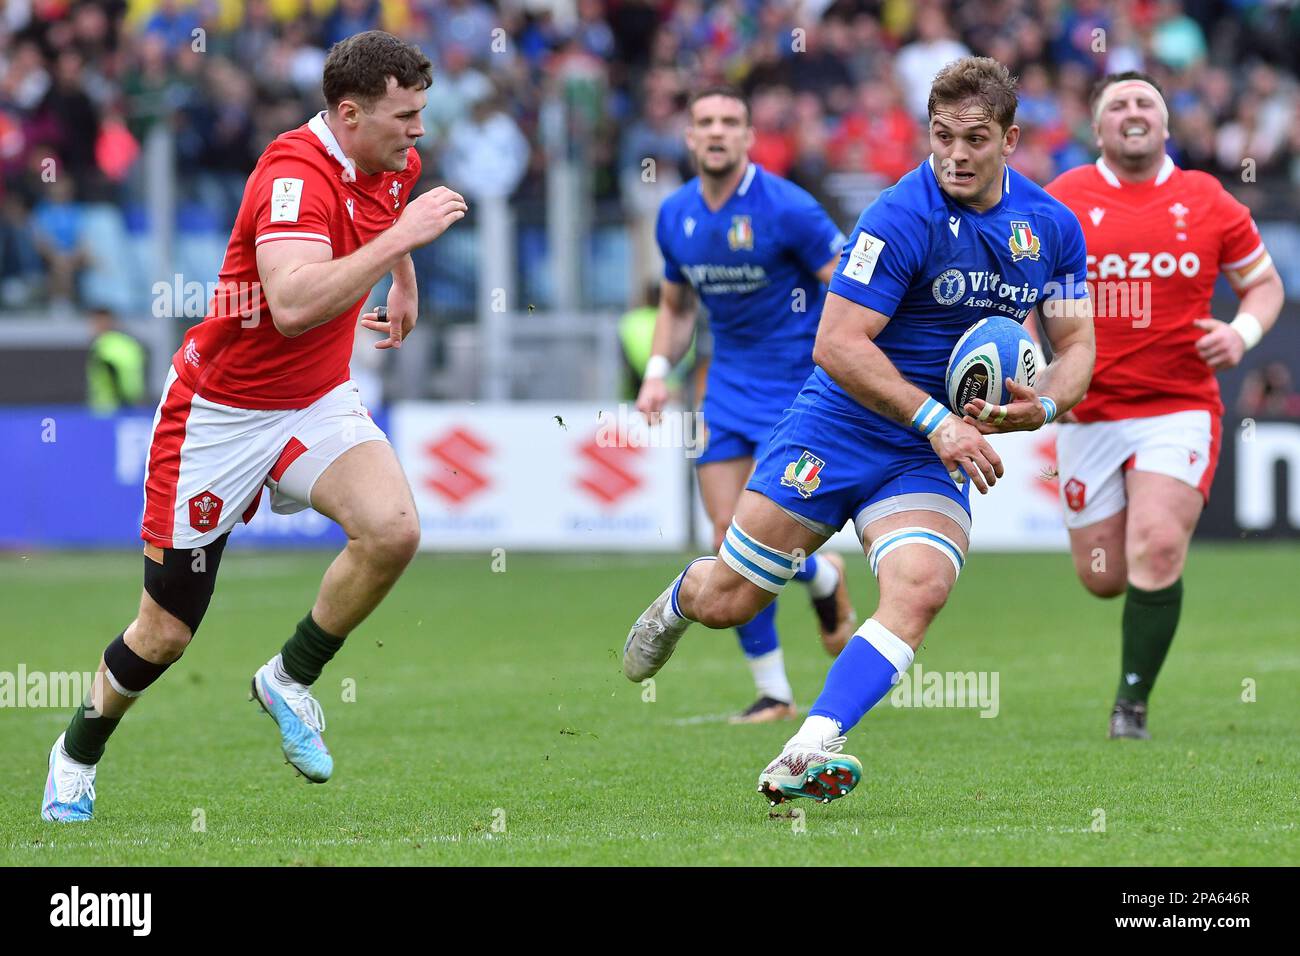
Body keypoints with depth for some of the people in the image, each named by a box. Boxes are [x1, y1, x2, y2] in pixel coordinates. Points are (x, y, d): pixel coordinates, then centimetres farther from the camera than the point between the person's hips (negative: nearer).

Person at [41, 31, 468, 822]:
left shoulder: (394, 165, 0)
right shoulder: (296, 173, -27)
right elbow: (294, 303, -43)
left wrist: (404, 281, 31)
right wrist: (401, 235, -40)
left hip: (317, 401, 6)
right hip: (222, 410, -6)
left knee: (393, 530, -23)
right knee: (165, 632, 2)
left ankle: (291, 679, 1)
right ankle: (78, 755, 31)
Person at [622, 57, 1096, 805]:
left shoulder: (1053, 226, 0)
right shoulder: (903, 217, -18)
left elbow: (1076, 345, 8)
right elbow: (836, 344, -21)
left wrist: (1040, 406, -14)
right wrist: (936, 420, -26)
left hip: (932, 460, 3)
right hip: (840, 429, -3)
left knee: (921, 587, -26)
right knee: (726, 602, 3)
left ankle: (806, 756, -32)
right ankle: (680, 599, 42)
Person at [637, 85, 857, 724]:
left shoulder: (785, 207, -16)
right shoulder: (675, 215, 3)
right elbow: (675, 306, 18)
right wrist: (658, 372, 2)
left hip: (797, 380, -6)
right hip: (728, 385, 6)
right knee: (729, 540, -1)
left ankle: (825, 581, 20)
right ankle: (772, 691, 10)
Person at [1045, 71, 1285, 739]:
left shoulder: (1208, 203, 2)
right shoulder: (1061, 202, 1)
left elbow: (1264, 283, 14)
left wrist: (1243, 331, -7)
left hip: (1180, 409, -1)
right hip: (1088, 410, 1)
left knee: (1157, 549, -20)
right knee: (1102, 578, 1)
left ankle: (1132, 703, -4)